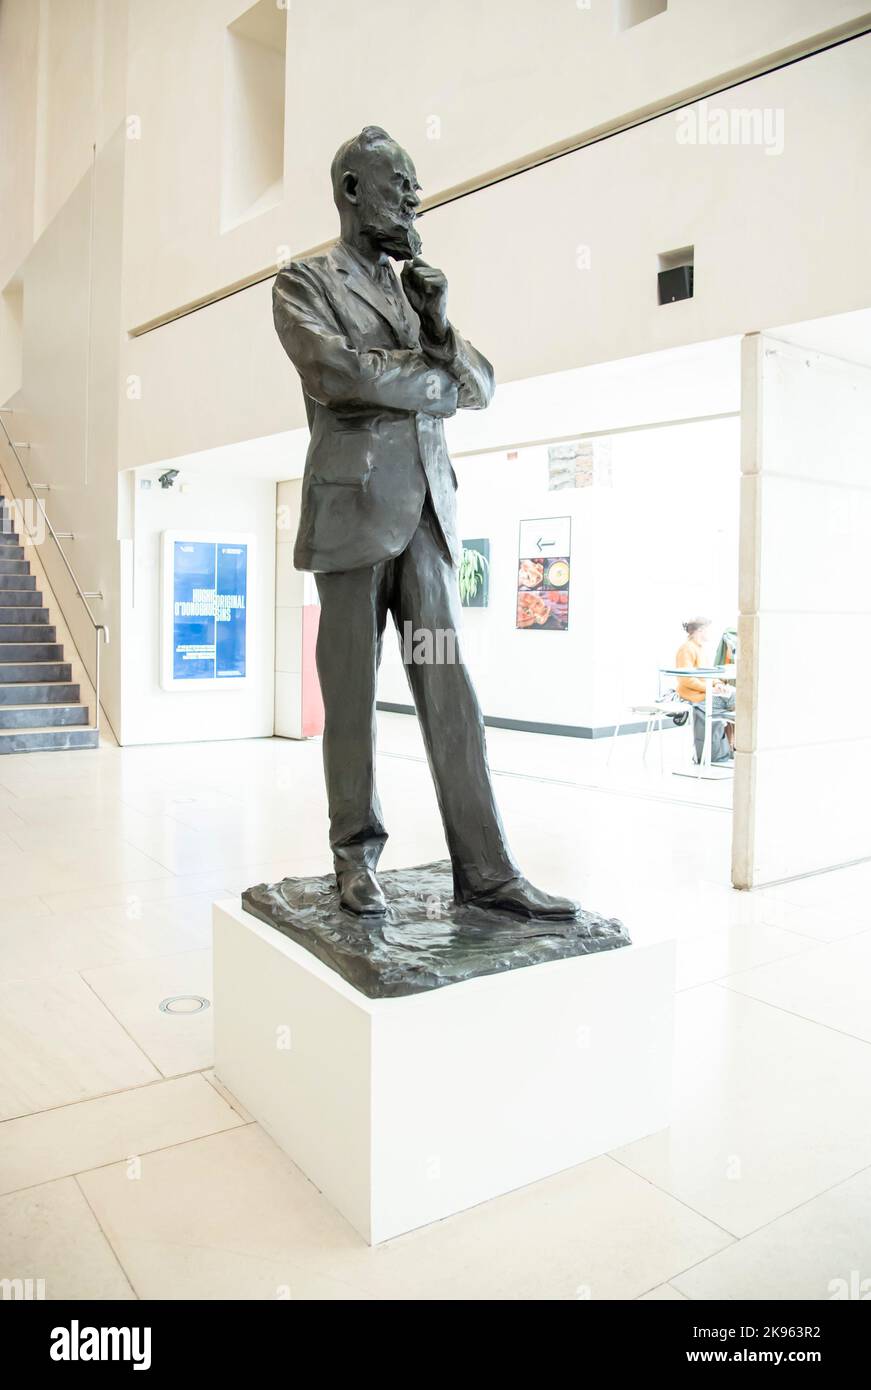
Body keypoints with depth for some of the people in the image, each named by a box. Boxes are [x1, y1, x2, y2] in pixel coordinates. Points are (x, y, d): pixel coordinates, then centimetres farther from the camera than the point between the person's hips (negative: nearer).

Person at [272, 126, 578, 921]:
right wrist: (433, 380, 2)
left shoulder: (420, 287, 24)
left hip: (428, 510, 5)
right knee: (352, 691, -1)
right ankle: (357, 856, 12)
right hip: (354, 505, -4)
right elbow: (335, 371, -11)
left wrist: (441, 328, -2)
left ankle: (485, 870, -1)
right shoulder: (306, 282, 7)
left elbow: (481, 389, 17)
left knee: (449, 686, -2)